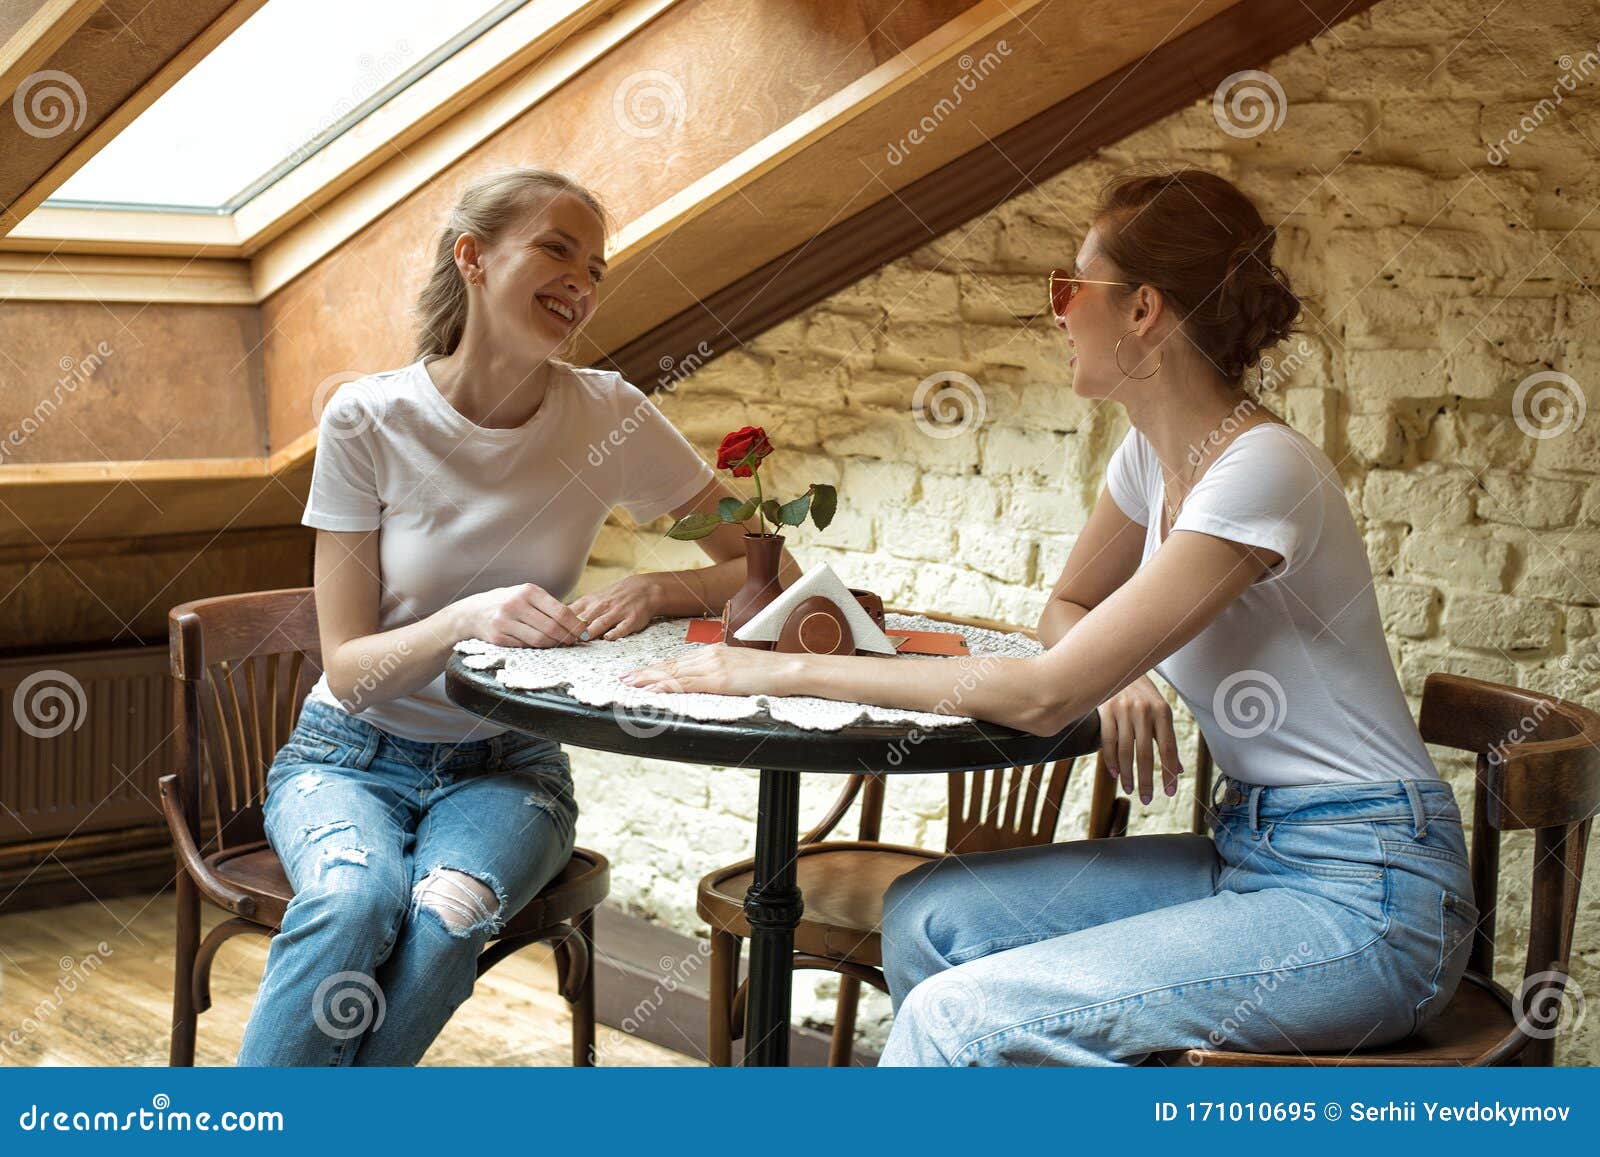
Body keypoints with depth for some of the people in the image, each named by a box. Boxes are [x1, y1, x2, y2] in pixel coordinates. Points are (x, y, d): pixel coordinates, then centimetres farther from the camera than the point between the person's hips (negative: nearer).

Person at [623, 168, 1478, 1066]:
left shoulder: (1259, 470, -21)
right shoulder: (1152, 454, 6)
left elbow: (1044, 696, -23)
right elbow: (1068, 610, 22)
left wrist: (797, 672, -17)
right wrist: (1113, 675, -3)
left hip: (1363, 893, -8)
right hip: (1250, 852, 9)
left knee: (961, 1019, -20)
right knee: (929, 916, -2)